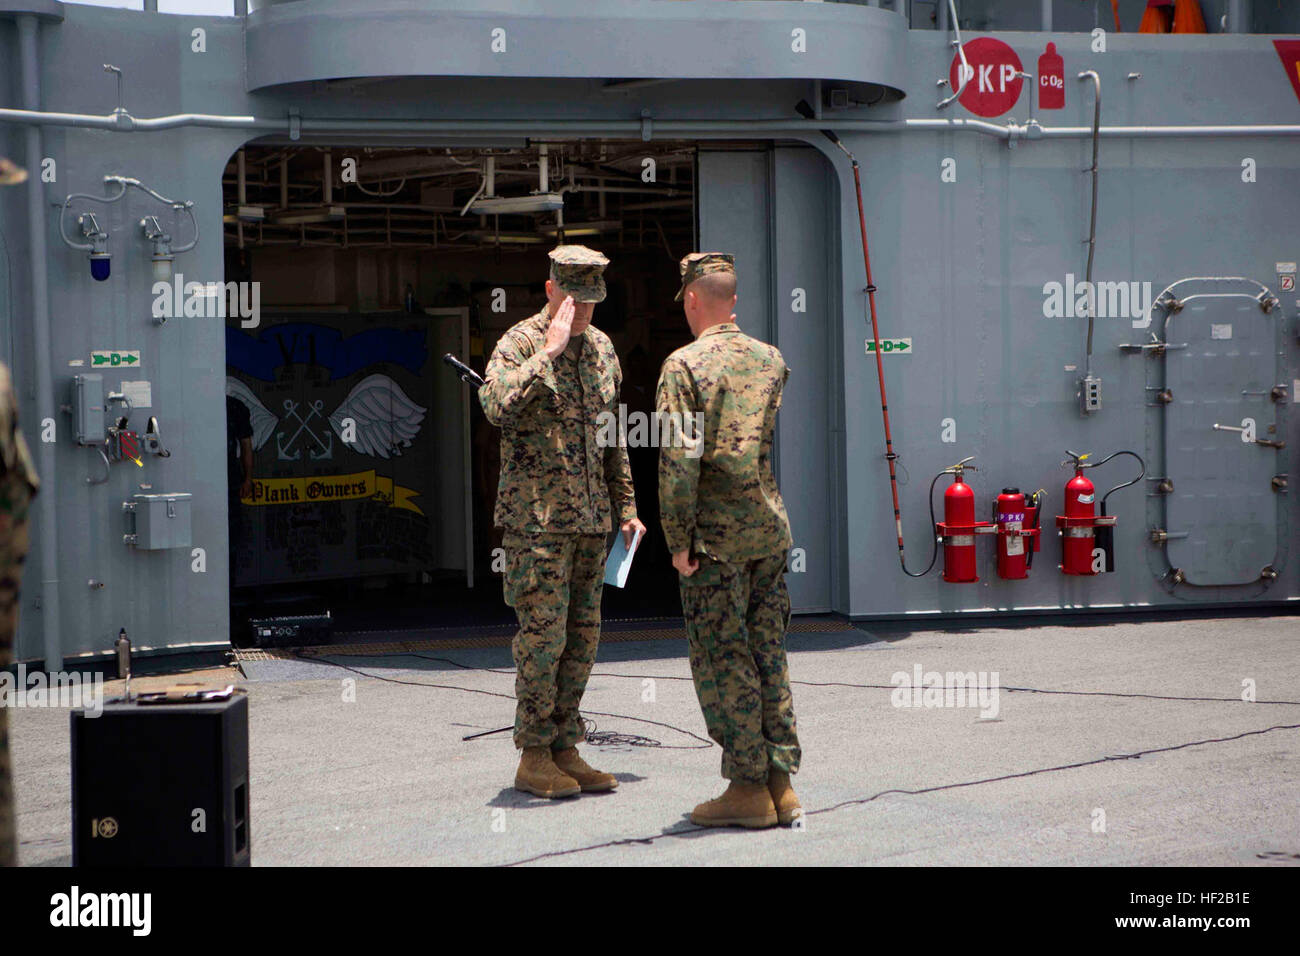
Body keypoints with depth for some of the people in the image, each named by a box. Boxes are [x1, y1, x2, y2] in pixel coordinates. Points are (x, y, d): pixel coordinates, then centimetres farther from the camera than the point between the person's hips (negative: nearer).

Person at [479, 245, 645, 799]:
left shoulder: (602, 348, 13)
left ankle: (564, 749, 15)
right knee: (543, 634, -7)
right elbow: (496, 405, -27)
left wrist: (626, 506, 17)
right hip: (536, 516, -7)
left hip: (590, 518, 7)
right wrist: (549, 350, -26)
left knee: (583, 637, 7)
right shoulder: (521, 342, -7)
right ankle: (533, 758, 2)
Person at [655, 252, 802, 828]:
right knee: (768, 656, 10)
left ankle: (748, 787, 0)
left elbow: (678, 459, -15)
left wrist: (678, 541, -11)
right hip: (770, 525, 6)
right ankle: (781, 784, 12)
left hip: (716, 535, -6)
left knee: (721, 661, 0)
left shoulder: (685, 365, -10)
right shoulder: (771, 360, 9)